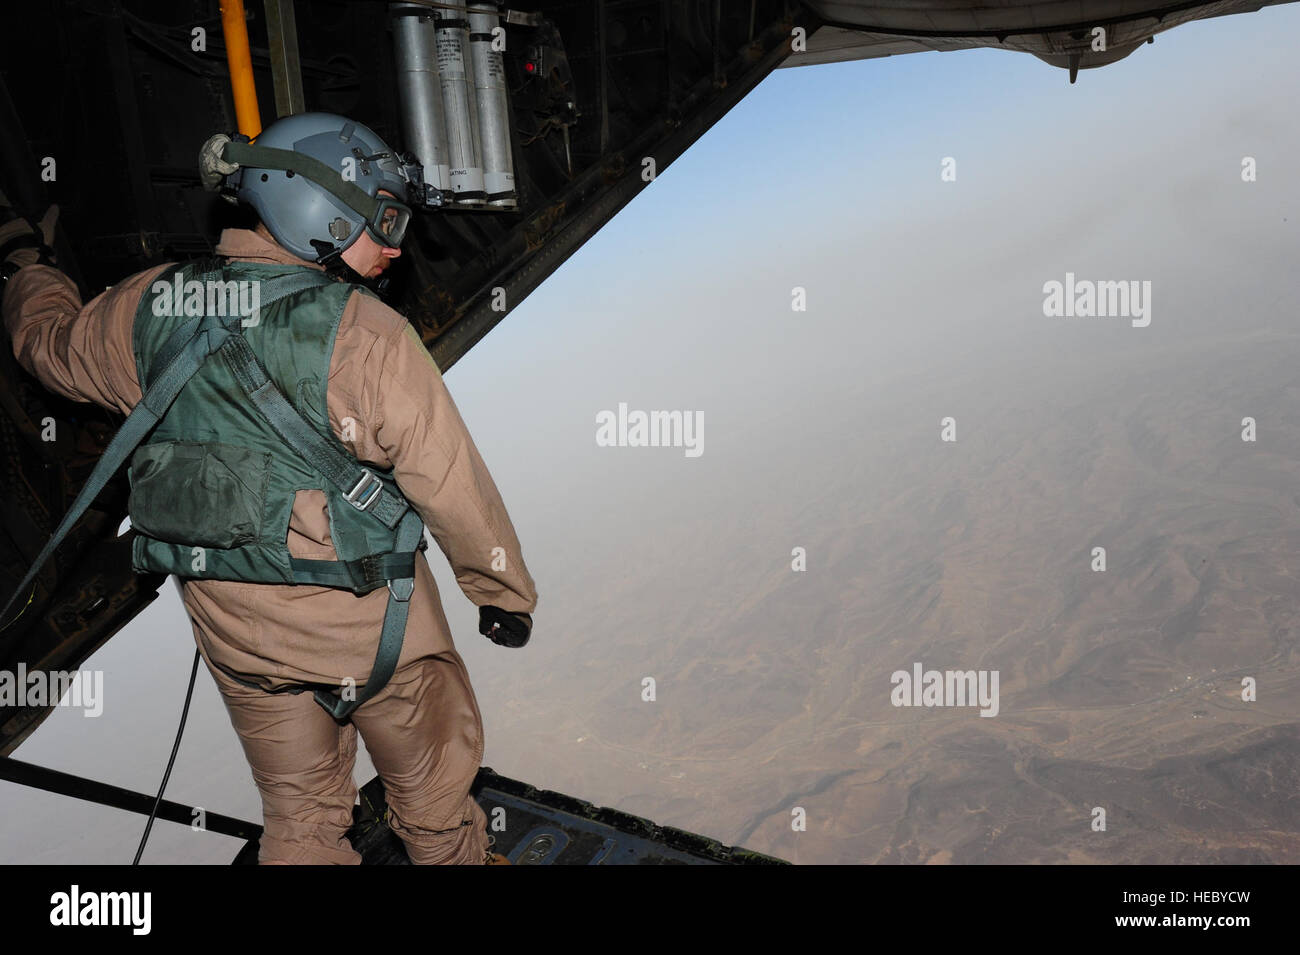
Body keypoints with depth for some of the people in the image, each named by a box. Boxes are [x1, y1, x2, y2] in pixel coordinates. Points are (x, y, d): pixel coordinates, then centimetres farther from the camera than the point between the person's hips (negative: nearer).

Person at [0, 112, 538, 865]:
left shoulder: (154, 308, -4)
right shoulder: (366, 336, -22)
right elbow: (451, 484, -19)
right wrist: (505, 592, -4)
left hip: (230, 623, 5)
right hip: (365, 615, -5)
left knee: (300, 813, 23)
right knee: (432, 779, 23)